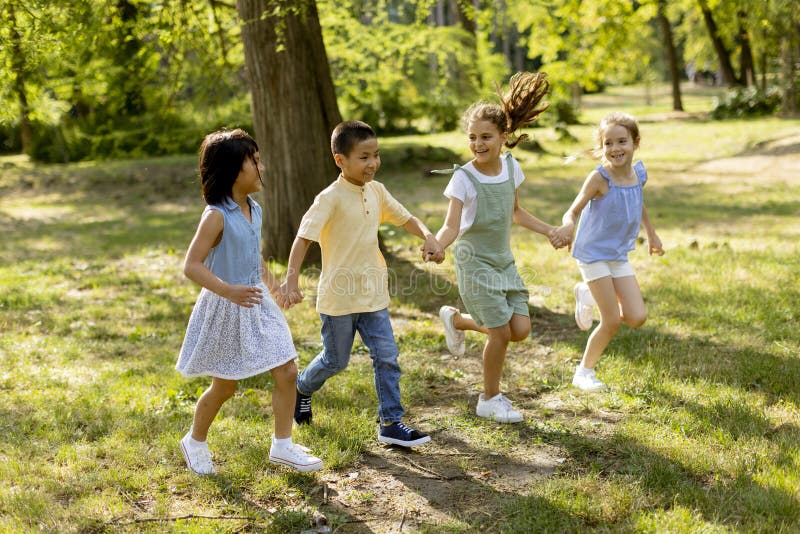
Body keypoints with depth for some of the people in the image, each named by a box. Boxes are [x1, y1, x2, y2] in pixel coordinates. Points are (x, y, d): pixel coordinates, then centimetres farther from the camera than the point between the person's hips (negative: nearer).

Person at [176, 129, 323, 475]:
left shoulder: (254, 209, 3)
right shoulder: (216, 216, -21)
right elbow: (191, 266, -25)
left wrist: (271, 283, 23)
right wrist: (229, 291, -36)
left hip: (257, 304, 7)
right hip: (225, 310, -7)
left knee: (287, 371, 1)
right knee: (224, 387, 8)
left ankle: (282, 446, 14)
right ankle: (195, 442, 33)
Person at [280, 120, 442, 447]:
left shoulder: (375, 191, 2)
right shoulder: (331, 198, -18)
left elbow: (404, 218, 14)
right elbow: (303, 238, -25)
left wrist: (428, 237, -6)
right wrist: (291, 279, -38)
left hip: (372, 294, 6)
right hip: (339, 296, -5)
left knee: (387, 356, 0)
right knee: (336, 360, 11)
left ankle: (391, 423, 7)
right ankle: (302, 389, 41)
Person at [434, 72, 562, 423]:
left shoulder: (511, 168, 0)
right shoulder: (463, 178, -16)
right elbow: (452, 226, -21)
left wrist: (548, 231, 11)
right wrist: (435, 245, -41)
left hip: (504, 260, 6)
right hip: (475, 262, -6)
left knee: (521, 329, -1)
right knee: (501, 332, -8)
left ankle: (457, 319, 24)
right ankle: (490, 400, 14)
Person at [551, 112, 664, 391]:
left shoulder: (638, 173, -3)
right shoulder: (599, 178, -20)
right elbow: (572, 212, -21)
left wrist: (651, 234, 29)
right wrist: (567, 226, -45)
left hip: (619, 255, 6)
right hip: (593, 253, -6)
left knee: (637, 318, -1)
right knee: (612, 321, -5)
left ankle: (589, 296, 25)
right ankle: (584, 372, 18)